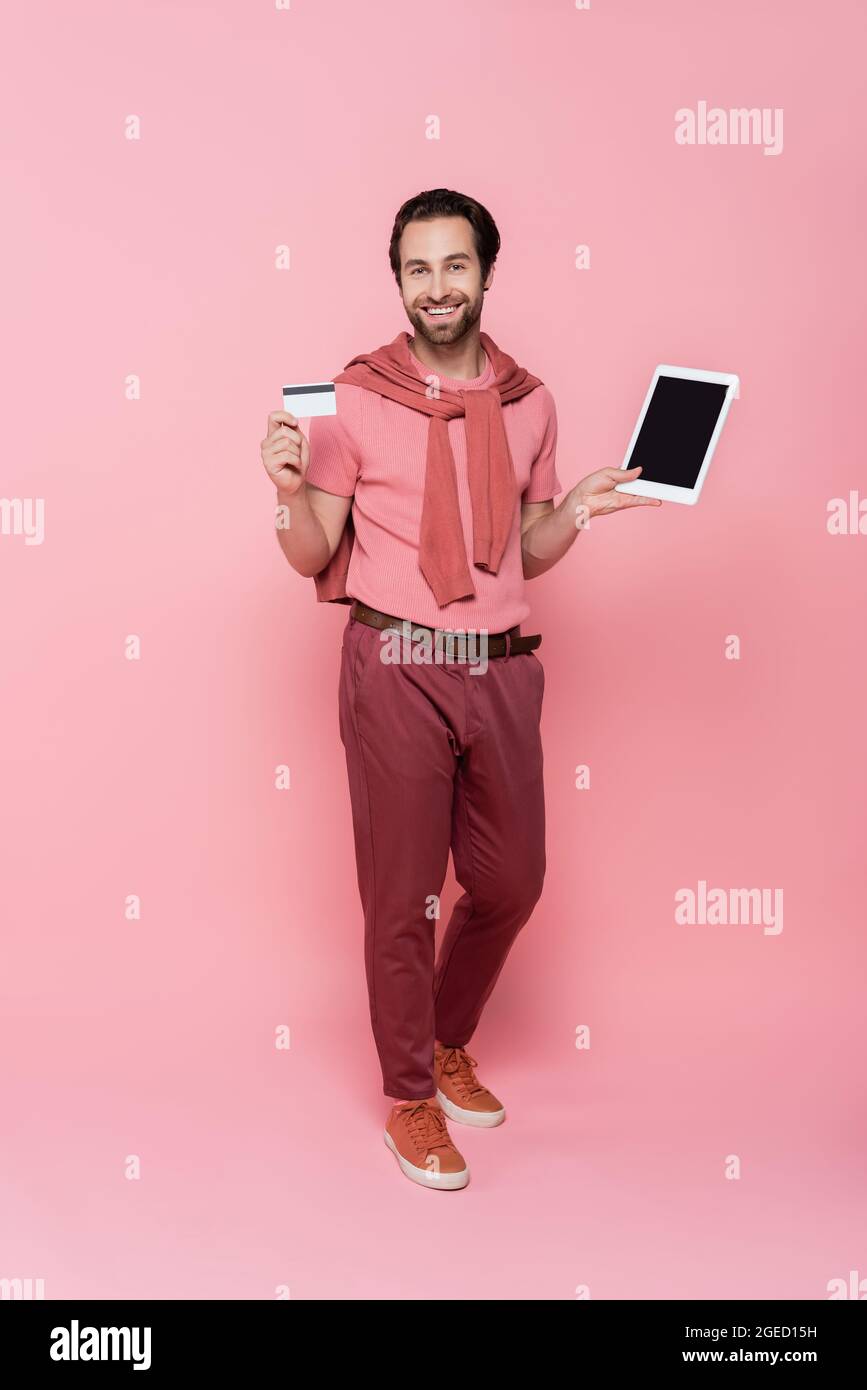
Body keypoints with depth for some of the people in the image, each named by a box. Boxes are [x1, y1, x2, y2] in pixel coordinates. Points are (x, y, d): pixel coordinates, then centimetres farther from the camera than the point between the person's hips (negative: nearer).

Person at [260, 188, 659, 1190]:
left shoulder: (528, 402, 9)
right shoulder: (354, 398, -3)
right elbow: (314, 559, 0)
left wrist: (578, 511, -1)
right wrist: (292, 489, -18)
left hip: (502, 668, 4)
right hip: (397, 667, -4)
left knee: (511, 883, 13)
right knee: (403, 897, 5)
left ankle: (447, 1043, 40)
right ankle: (410, 1097, 27)